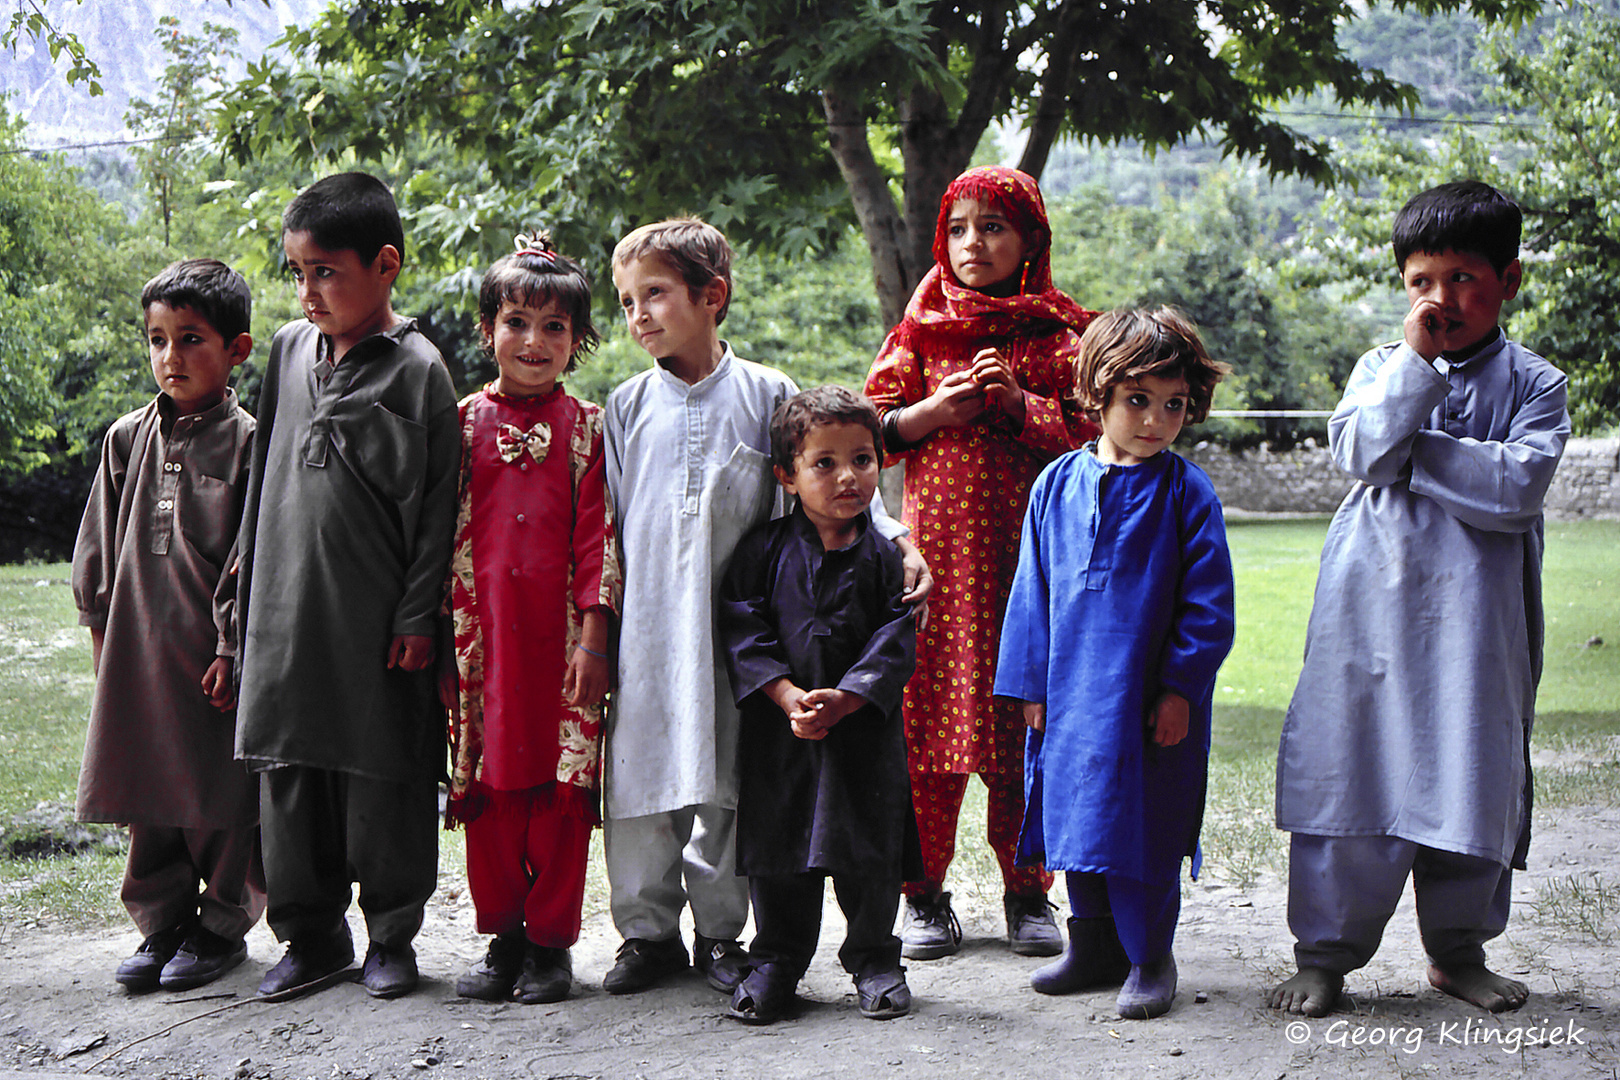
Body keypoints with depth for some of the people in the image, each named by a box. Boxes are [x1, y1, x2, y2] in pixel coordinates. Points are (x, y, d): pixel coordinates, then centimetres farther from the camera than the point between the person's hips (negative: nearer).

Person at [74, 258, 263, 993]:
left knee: (224, 801, 3)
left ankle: (223, 926, 18)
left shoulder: (247, 443, -6)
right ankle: (162, 925, 23)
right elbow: (97, 551, 15)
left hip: (217, 652, -4)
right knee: (148, 801, 10)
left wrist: (236, 649, -12)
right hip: (137, 652, 4)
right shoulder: (126, 439, 9)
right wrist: (101, 628, 11)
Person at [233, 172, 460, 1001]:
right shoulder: (289, 349, 10)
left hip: (378, 620, -5)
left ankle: (391, 937, 17)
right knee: (290, 776, 9)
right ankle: (312, 935, 22)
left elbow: (432, 505, -7)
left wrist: (418, 616, -10)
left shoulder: (416, 370, -7)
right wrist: (247, 574, 17)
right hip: (287, 610, 5)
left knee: (385, 784, 2)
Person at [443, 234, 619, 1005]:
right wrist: (444, 636, 5)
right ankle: (501, 938, 17)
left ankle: (550, 941, 11)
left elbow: (598, 537, -1)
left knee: (562, 785, 1)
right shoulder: (465, 423, 7)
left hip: (559, 634, -1)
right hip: (483, 632, 2)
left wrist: (593, 636, -8)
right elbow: (443, 534, 8)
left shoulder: (585, 427, 3)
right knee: (490, 787, 6)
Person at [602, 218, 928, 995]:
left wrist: (897, 543, -10)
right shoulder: (628, 405, 7)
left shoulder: (767, 396, 2)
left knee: (727, 783, 5)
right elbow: (608, 519, 10)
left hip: (735, 625, -1)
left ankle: (720, 933, 19)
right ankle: (647, 931, 17)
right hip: (644, 628, 2)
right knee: (637, 779, 2)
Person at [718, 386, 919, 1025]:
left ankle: (873, 960, 21)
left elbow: (895, 643, -4)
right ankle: (775, 961, 22)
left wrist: (842, 699, -18)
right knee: (776, 851, 6)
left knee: (869, 852, 3)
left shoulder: (884, 558, 0)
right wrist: (789, 697, -16)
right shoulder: (765, 551, 1)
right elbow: (743, 627, -4)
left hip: (863, 726, 0)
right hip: (778, 725, 0)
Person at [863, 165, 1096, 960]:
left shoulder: (1061, 331, 7)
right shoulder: (924, 323, 12)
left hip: (1028, 544, -1)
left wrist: (1017, 402, -10)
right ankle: (925, 893, 9)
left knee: (1026, 720, 1)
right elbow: (873, 425, 8)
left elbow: (1090, 438, 2)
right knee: (927, 714, -2)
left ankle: (1027, 892, 13)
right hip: (938, 540, 1)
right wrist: (945, 407, -8)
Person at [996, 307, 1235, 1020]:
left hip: (1150, 698, -4)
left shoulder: (1185, 492, -5)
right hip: (1071, 688, 4)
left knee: (1140, 824, 0)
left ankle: (1149, 956, 16)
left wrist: (1182, 686, -10)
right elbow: (1032, 588, 9)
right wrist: (1032, 682, 6)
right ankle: (1093, 945, 28)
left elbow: (1207, 601, -5)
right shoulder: (1057, 484, 5)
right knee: (1077, 818, 12)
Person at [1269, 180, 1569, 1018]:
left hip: (1474, 612, 0)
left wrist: (1409, 454, -11)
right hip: (1373, 603, 0)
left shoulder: (1534, 383, 4)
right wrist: (1418, 362, -13)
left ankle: (1457, 948, 24)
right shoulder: (1383, 367, 8)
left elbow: (1517, 486, -13)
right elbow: (1357, 449, -11)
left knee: (1473, 775, 6)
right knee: (1351, 770, 0)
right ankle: (1325, 951, 9)